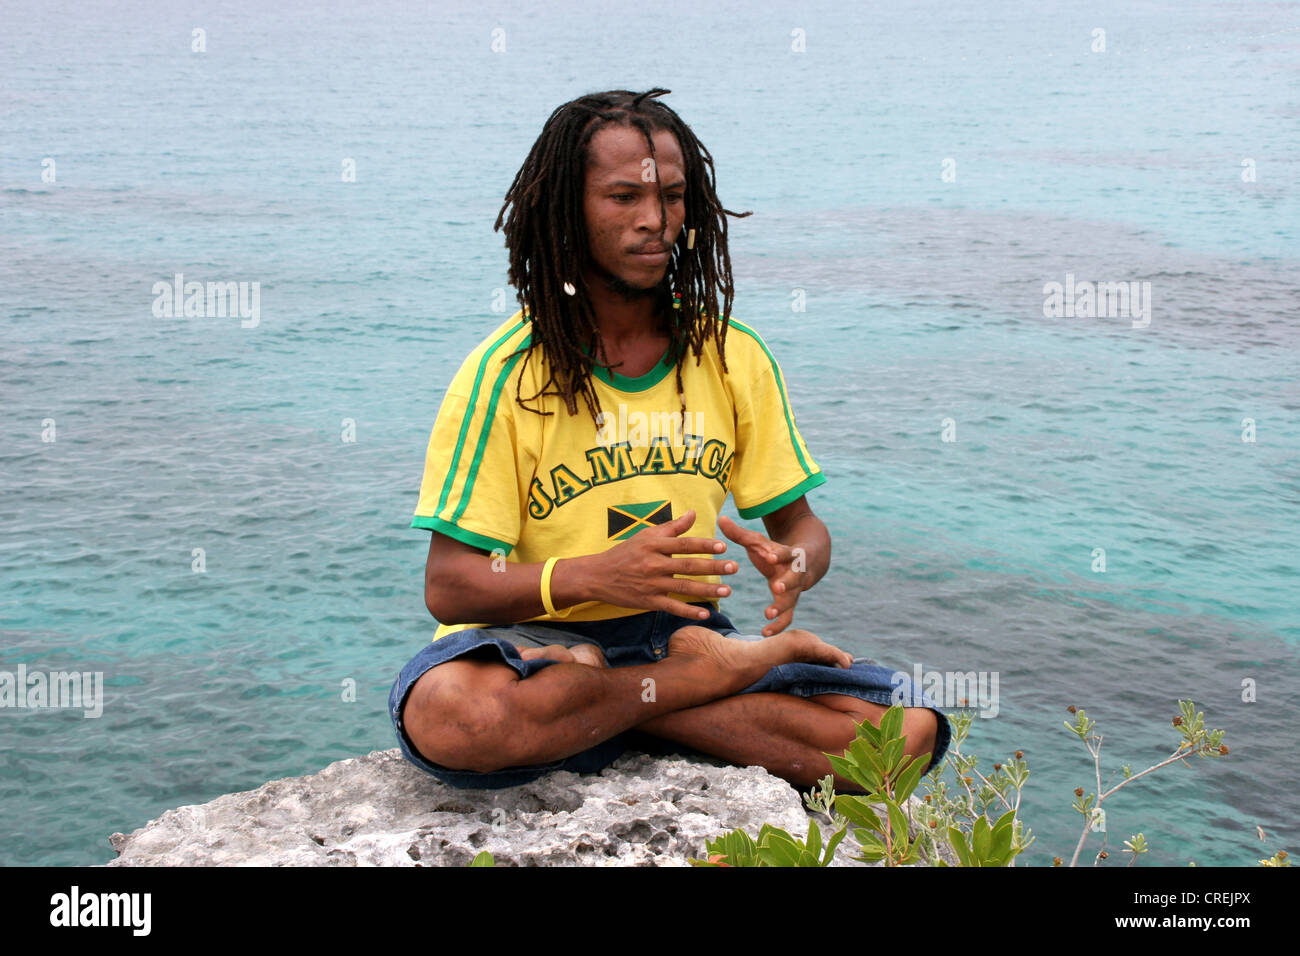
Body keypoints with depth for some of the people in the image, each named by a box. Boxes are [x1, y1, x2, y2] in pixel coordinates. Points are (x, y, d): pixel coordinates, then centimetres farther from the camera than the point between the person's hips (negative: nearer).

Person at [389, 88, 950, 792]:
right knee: (447, 716, -39)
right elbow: (448, 587, -13)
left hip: (683, 626, 3)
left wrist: (791, 564, -18)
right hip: (539, 640, -3)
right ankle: (713, 678, -16)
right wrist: (592, 576, -32)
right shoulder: (506, 372, -10)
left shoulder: (734, 356, 2)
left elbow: (802, 527, 8)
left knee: (908, 730, -17)